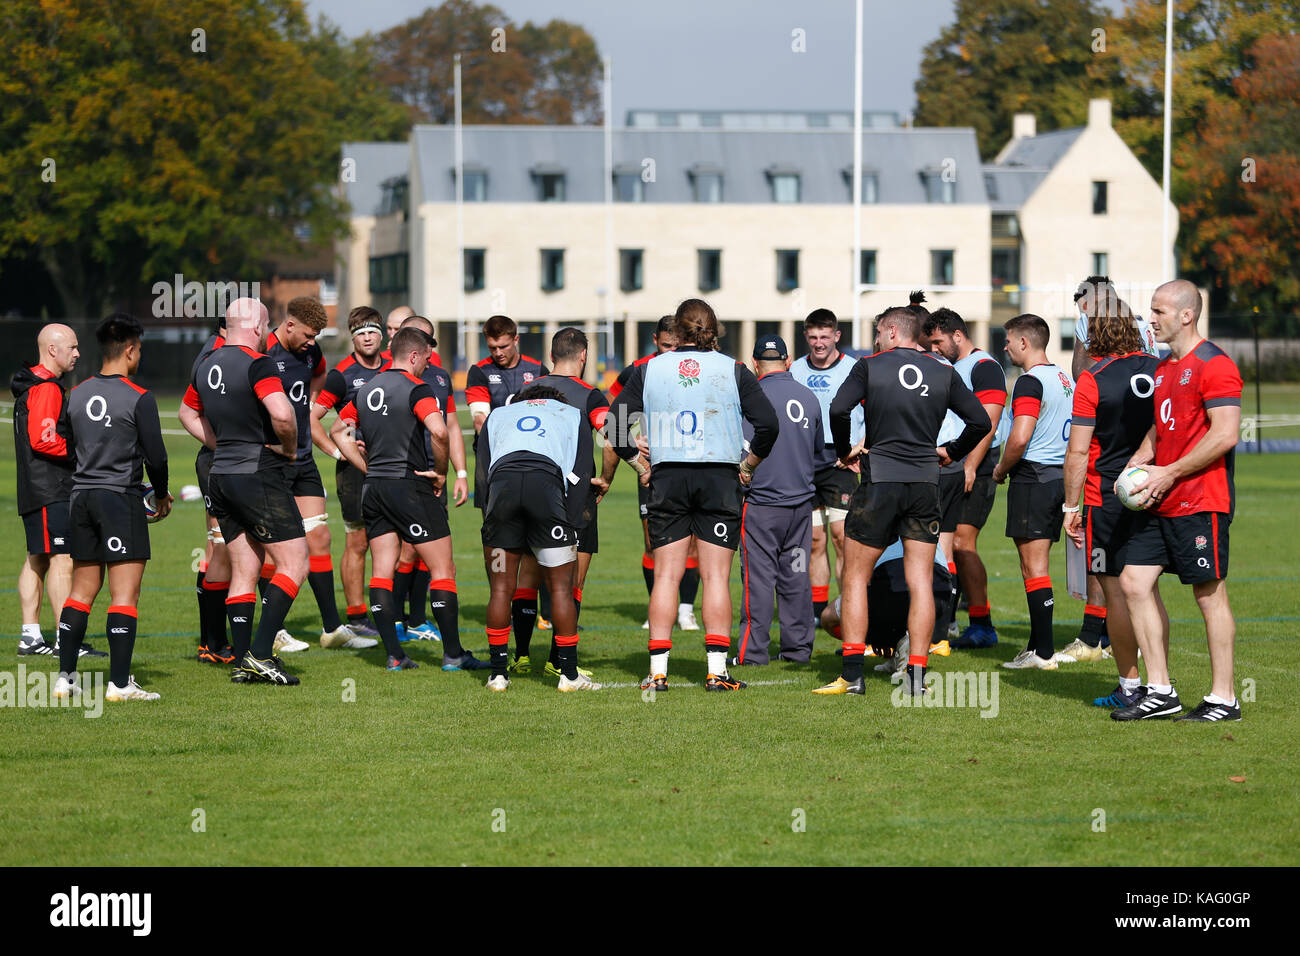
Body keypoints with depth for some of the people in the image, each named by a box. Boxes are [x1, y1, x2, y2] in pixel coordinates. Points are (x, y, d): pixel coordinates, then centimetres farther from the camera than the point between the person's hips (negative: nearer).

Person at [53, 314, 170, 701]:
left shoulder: (76, 395, 7)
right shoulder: (139, 399, -11)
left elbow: (69, 445, 13)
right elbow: (156, 456, -10)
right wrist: (161, 495, 8)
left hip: (81, 496, 6)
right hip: (121, 498, -6)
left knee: (82, 590, 14)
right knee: (125, 593, -4)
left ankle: (65, 676, 13)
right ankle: (119, 682, -8)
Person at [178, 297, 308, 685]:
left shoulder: (207, 365, 11)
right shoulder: (256, 363, -15)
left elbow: (187, 413, 27)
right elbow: (282, 414, -30)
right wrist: (289, 447, -11)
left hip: (221, 478, 8)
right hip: (260, 476, -8)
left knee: (244, 572, 11)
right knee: (293, 564, -3)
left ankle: (242, 662, 8)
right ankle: (260, 654, -12)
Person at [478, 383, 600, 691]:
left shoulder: (497, 415, 36)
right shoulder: (572, 415, 33)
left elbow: (483, 475, 24)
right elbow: (579, 476, 19)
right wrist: (572, 527, 19)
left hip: (502, 480, 2)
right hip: (547, 480, -2)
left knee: (501, 587, 11)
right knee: (561, 587, 6)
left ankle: (498, 674, 12)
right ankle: (569, 674, 7)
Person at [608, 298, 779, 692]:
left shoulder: (649, 370, 4)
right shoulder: (733, 371, 0)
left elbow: (614, 423, 1)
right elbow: (768, 424, -6)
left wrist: (637, 460, 12)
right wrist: (749, 462, 7)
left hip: (667, 479, 1)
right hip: (719, 479, -1)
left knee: (666, 575, 5)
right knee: (716, 576, 2)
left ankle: (658, 671, 2)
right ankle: (717, 670, -2)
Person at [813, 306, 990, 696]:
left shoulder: (870, 366, -1)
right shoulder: (944, 374, 8)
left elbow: (839, 409, -14)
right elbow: (980, 421, 6)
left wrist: (844, 452, 2)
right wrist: (951, 452, 21)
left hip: (879, 481, -3)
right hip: (925, 484, 3)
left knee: (855, 578, 6)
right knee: (921, 582, 5)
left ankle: (852, 674, 1)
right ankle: (917, 675, 1)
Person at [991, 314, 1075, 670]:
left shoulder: (1030, 381, -14)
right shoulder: (1066, 379, 14)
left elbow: (1020, 438, -24)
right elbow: (1073, 433, 21)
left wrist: (1001, 469, -6)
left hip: (1033, 478, -9)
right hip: (1060, 477, 9)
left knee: (1034, 566, -6)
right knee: (1038, 564, 14)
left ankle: (1044, 652, -7)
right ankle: (1037, 647, 16)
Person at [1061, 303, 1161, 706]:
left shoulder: (1093, 379, -11)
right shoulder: (1158, 370, 4)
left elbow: (1077, 451, -11)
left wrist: (1070, 507, -5)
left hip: (1109, 500, -5)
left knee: (1115, 590, 1)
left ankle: (1129, 686, 3)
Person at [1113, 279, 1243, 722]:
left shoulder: (1213, 365, -12)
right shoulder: (1164, 368, 17)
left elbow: (1225, 435, -19)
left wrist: (1169, 473, -17)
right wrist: (1139, 462, 8)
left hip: (1200, 502, -9)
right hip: (1161, 503, 9)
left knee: (1209, 594, -3)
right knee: (1134, 582, 4)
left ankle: (1224, 699, 4)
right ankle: (1159, 691, 9)